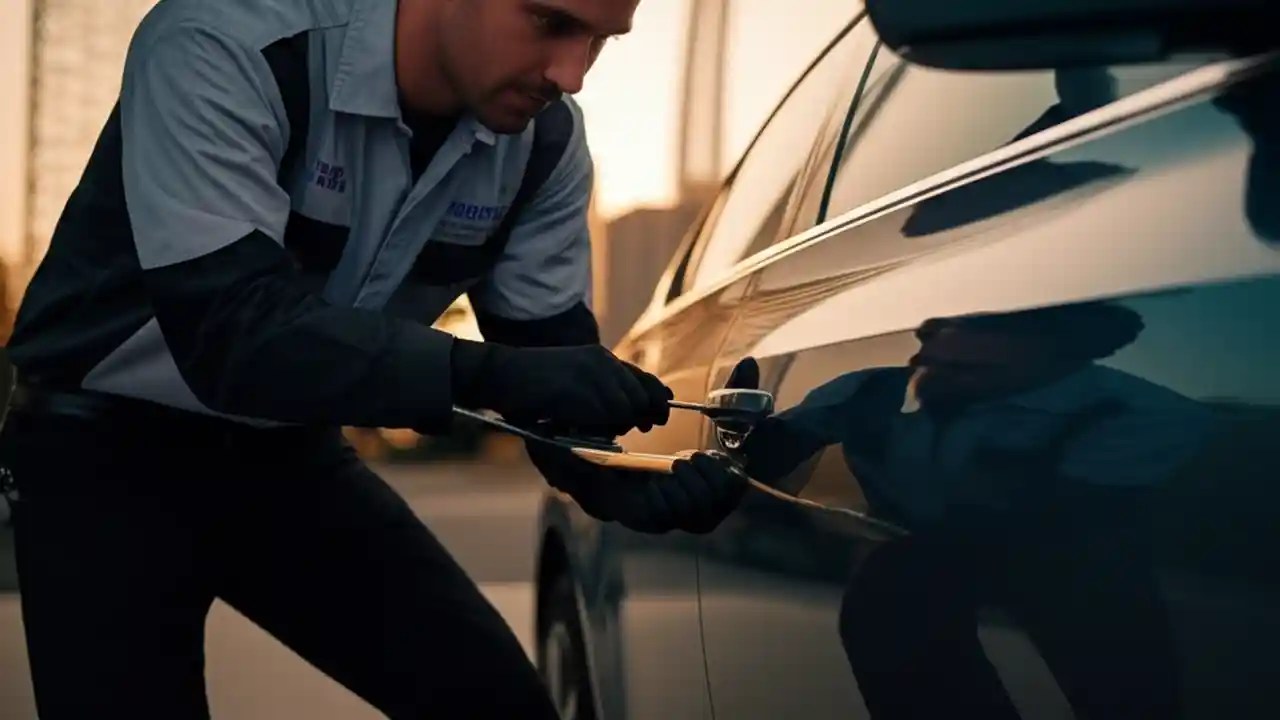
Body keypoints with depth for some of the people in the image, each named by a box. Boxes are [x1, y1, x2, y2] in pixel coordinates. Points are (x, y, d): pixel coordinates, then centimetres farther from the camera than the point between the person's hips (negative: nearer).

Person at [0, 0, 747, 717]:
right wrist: (488, 376, -44)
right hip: (107, 447, -4)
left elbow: (553, 354, -5)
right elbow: (228, 334, -36)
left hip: (292, 455, 5)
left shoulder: (546, 140, -11)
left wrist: (629, 486, -25)